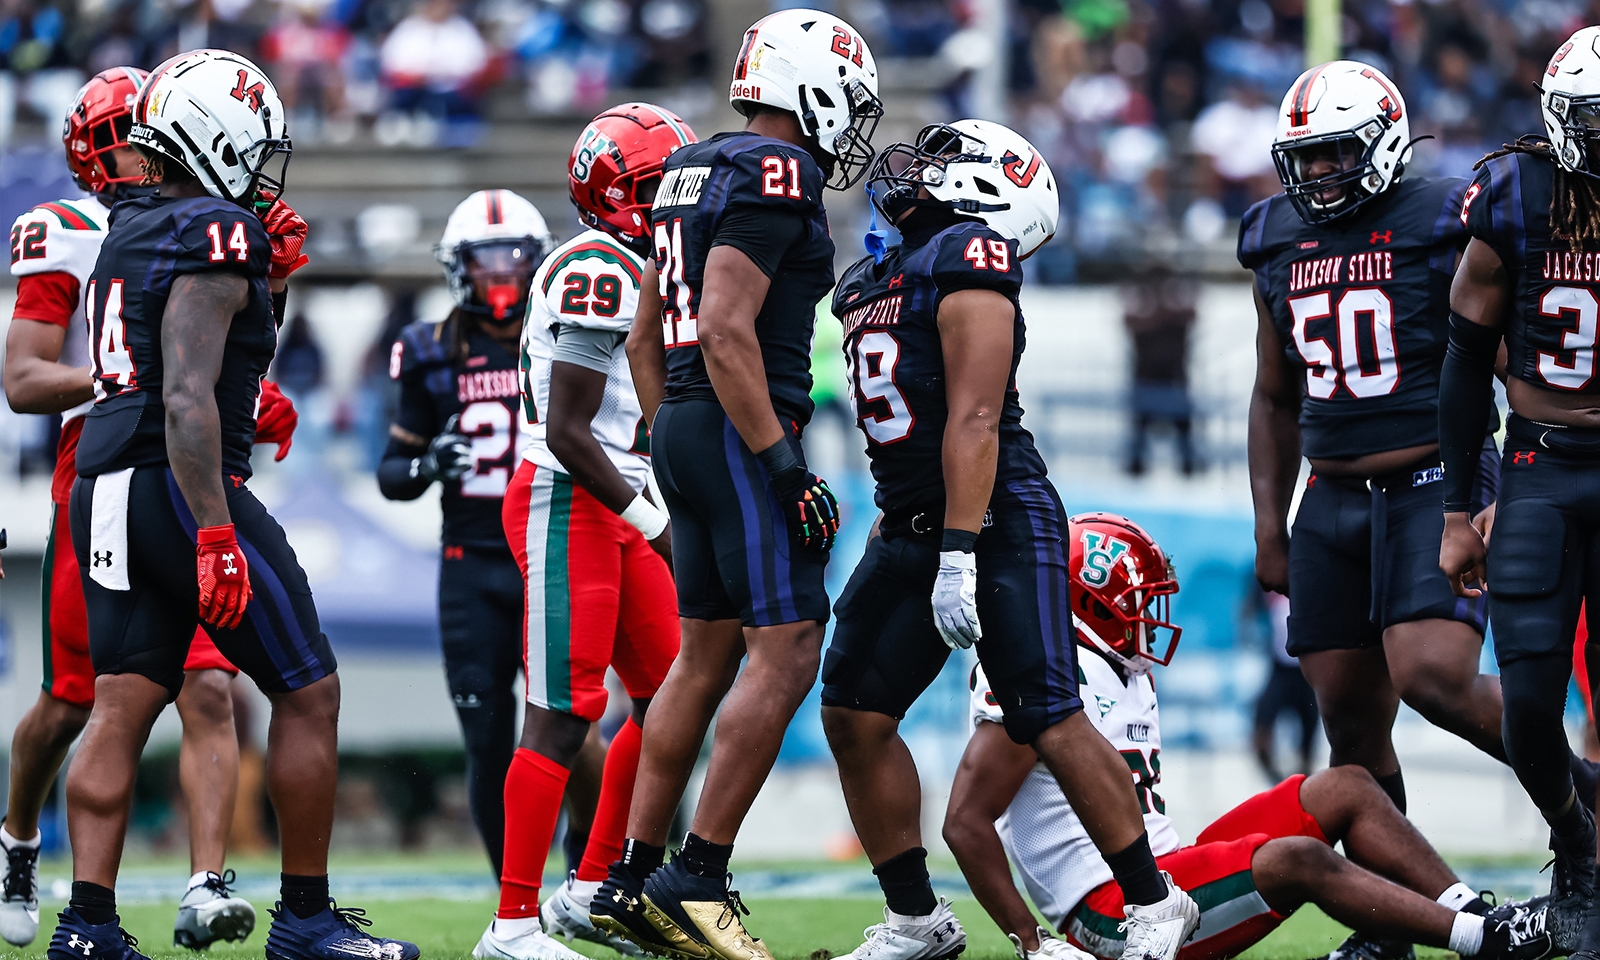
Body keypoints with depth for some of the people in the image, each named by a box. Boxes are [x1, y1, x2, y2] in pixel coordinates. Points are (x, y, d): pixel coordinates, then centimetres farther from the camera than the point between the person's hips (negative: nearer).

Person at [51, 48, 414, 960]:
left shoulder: (131, 234, 16)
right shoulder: (212, 237, -11)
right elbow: (187, 396, -20)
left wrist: (265, 274, 19)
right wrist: (216, 537, -24)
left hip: (106, 493, 9)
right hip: (181, 486, -9)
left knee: (123, 707, 5)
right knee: (308, 693, 2)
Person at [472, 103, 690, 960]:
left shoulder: (633, 273, 16)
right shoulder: (598, 276, -16)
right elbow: (568, 431, -20)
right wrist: (650, 519, -17)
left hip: (610, 515, 10)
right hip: (565, 507, -10)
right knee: (561, 718, -8)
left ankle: (590, 890, 17)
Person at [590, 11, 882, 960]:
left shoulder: (696, 172, 17)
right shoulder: (776, 172, -13)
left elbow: (645, 339, 21)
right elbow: (726, 329, -22)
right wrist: (782, 466, -21)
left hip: (684, 429, 10)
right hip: (743, 428, -10)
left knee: (707, 658, 13)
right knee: (786, 652, -8)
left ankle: (631, 882, 13)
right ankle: (699, 877, -9)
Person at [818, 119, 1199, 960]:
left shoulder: (967, 262, -13)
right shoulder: (874, 280, 15)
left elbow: (973, 421, -20)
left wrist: (959, 558, -24)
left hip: (997, 523, -9)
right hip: (911, 530, 9)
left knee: (1052, 726, -10)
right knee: (853, 714, 3)